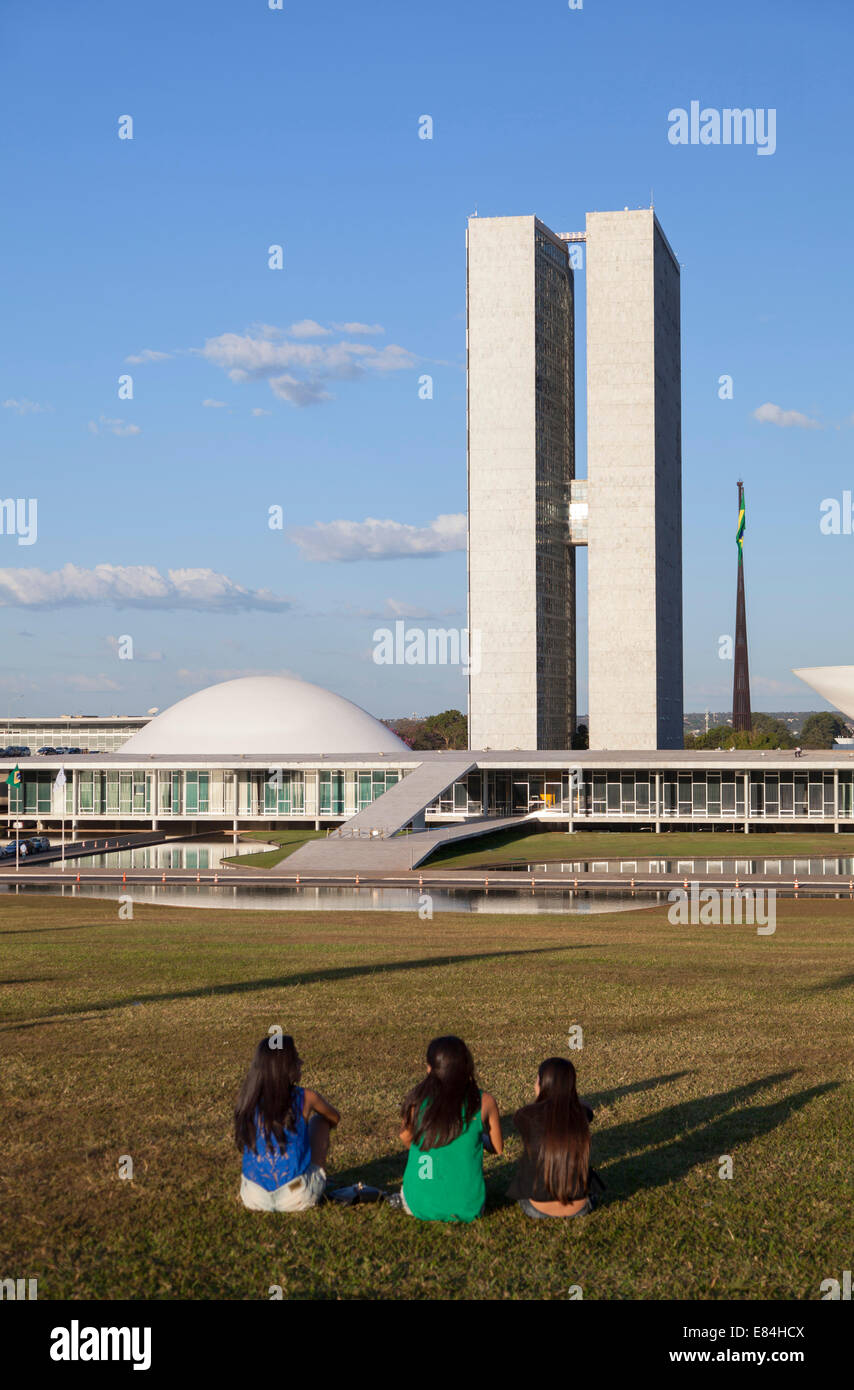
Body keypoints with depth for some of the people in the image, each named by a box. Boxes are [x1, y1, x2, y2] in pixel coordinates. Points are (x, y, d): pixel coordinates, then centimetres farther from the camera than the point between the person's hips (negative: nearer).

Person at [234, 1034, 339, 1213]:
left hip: (254, 1198, 3)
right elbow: (335, 1119, 15)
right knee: (320, 1119, 20)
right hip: (296, 1199, -3)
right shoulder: (305, 1098, -9)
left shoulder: (248, 1099, -2)